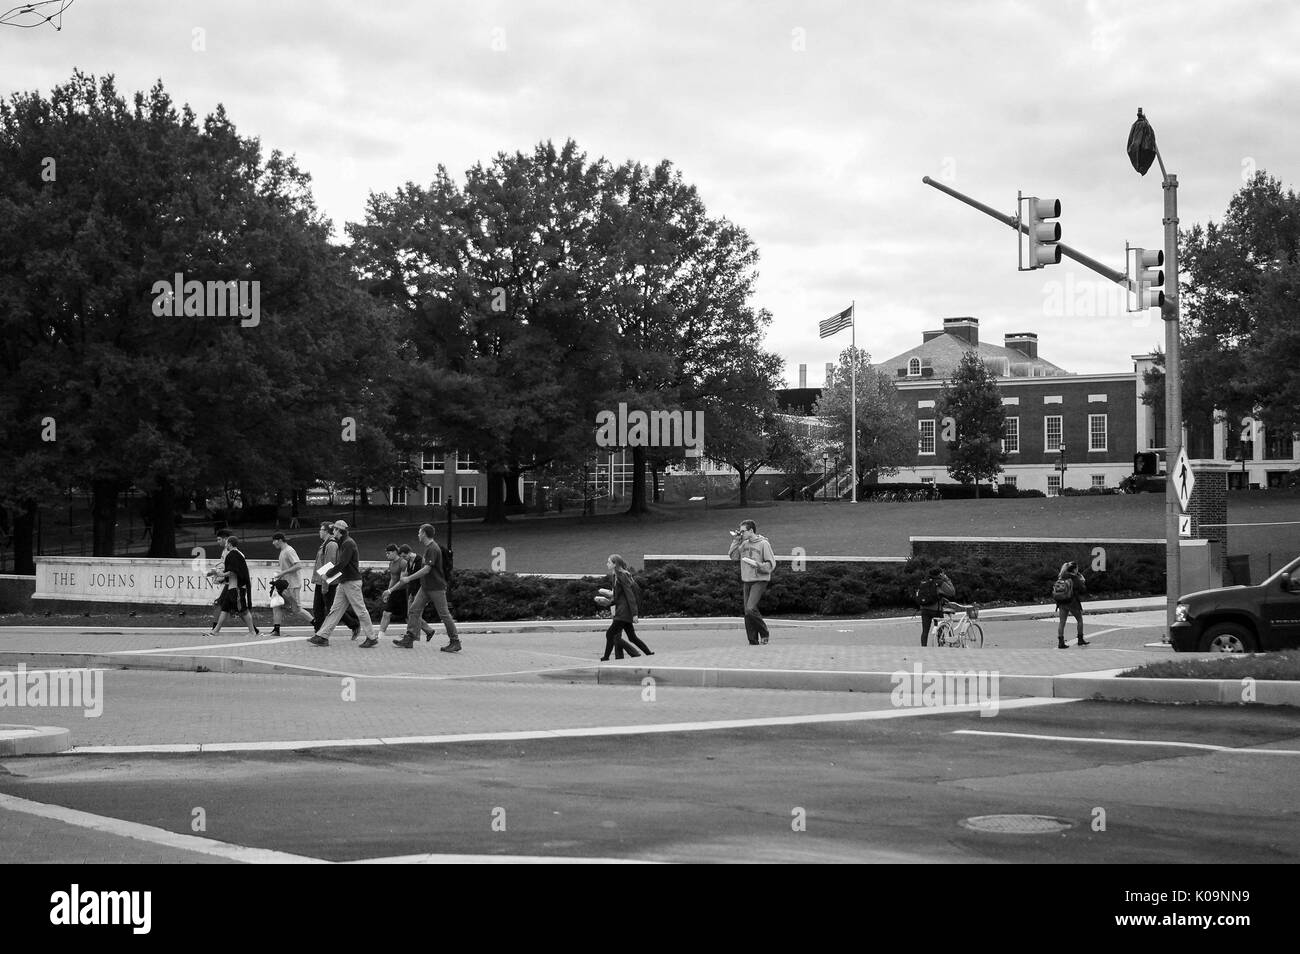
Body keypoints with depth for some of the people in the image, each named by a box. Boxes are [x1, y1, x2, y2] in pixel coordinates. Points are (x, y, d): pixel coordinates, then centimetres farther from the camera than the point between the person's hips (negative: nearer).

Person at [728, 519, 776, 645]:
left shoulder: (763, 544, -7)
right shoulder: (744, 544, 11)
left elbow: (771, 564, -8)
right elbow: (733, 556, 10)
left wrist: (757, 565, -23)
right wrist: (736, 540, 6)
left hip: (759, 580, -6)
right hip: (747, 581, 6)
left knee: (751, 609, -19)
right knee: (747, 613, 3)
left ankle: (764, 633, 1)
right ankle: (753, 641, 10)